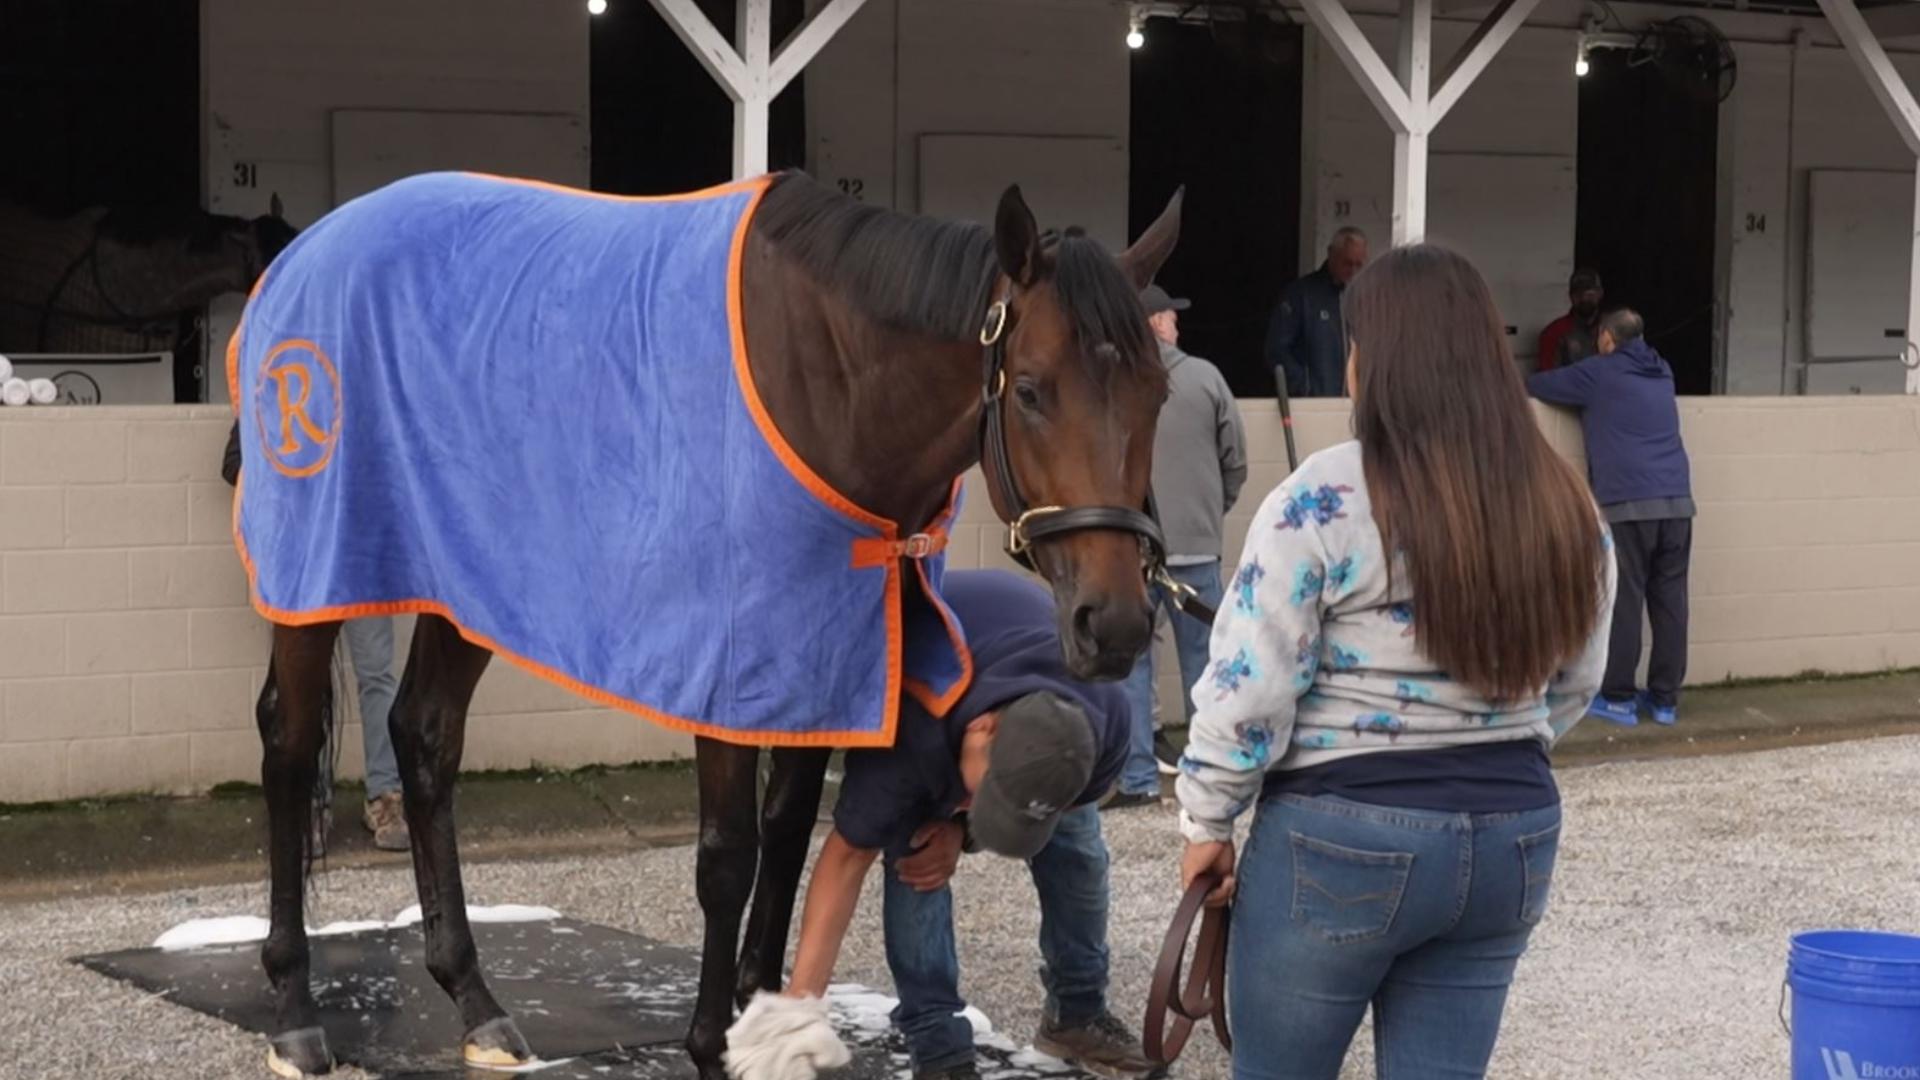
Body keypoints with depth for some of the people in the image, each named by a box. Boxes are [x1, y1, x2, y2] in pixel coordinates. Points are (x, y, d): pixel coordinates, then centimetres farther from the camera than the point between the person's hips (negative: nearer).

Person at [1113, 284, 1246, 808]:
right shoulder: (1205, 377, -2)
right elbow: (1236, 461, 3)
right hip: (1196, 545, 1)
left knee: (1129, 662, 5)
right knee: (1203, 659, 12)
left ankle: (1138, 778, 3)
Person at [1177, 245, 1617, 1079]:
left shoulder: (1325, 501, -14)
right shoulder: (1566, 510, 3)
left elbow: (1249, 688, -13)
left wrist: (1207, 822, -1)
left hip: (1342, 841, -5)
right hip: (1514, 839, 5)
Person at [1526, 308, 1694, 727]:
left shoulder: (1600, 373, 6)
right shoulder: (1662, 375, 21)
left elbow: (1535, 386, 17)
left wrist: (1521, 383, 39)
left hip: (1627, 504, -5)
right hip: (1677, 502, 5)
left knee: (1623, 602, -2)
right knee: (1670, 601, 5)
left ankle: (1619, 698, 0)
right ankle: (1665, 698, 7)